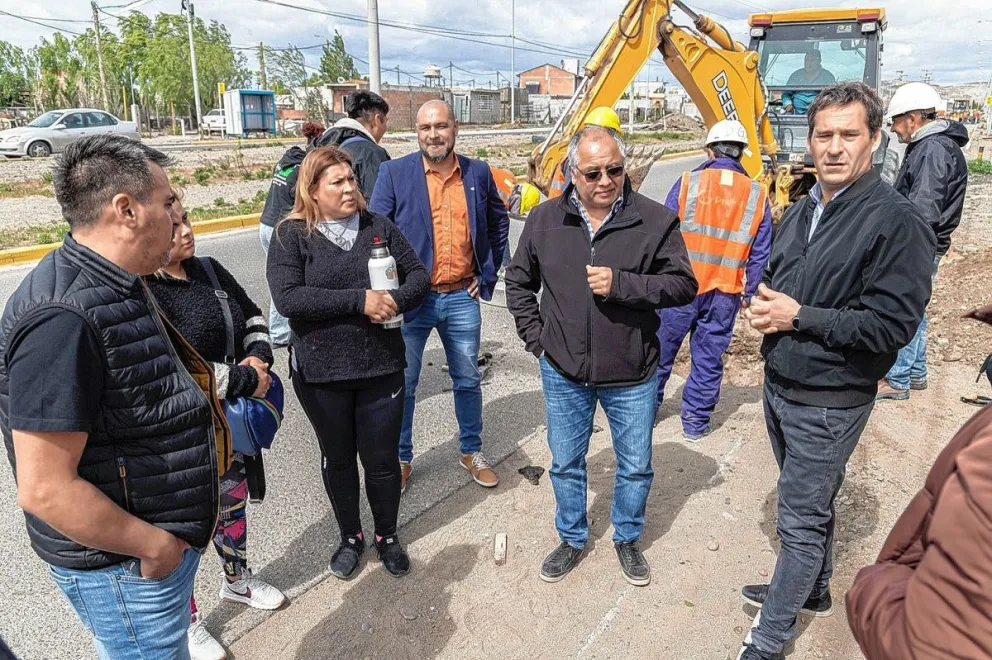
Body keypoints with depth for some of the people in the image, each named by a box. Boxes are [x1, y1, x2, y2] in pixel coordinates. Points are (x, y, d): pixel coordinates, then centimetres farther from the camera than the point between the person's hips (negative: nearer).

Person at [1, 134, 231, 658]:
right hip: (123, 568, -9)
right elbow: (44, 490, -29)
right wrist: (154, 546, -18)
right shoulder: (63, 318, -28)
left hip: (166, 542, 9)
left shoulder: (113, 288, 4)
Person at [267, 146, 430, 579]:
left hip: (381, 365, 2)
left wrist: (396, 300, -17)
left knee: (382, 458, 11)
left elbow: (419, 275, 5)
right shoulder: (292, 235, -6)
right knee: (337, 458, 17)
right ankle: (350, 537, 40)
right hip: (321, 372, -1)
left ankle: (387, 536, 36)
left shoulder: (378, 226, 3)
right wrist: (359, 299, -24)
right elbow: (288, 299, -20)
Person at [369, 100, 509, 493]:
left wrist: (487, 273, 9)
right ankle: (400, 458, 29)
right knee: (402, 384, 9)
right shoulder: (395, 173, -5)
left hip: (463, 298, 2)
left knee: (468, 382, 14)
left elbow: (499, 223, 16)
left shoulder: (478, 173, 3)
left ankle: (472, 452, 35)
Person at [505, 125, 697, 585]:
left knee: (636, 467, 15)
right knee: (565, 463, 17)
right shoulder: (546, 219, -2)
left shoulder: (655, 220, -10)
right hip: (563, 372, 2)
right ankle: (572, 540, 41)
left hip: (632, 374, -1)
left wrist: (620, 283, -23)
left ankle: (627, 539, 42)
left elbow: (684, 285, -11)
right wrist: (535, 337, 2)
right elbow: (518, 280, 9)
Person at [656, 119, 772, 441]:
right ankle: (696, 420, 20)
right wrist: (750, 293, 14)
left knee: (662, 348, 13)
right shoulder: (757, 195, 2)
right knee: (708, 357, 12)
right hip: (724, 293, 2)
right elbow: (760, 254, 5)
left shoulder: (687, 183, -5)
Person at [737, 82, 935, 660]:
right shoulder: (802, 212, 7)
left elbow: (892, 325, -22)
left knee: (802, 521, 4)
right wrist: (764, 303, -4)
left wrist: (799, 316, -21)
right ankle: (812, 590, 46)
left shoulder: (897, 221, -17)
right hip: (781, 389, 8)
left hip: (829, 405, -7)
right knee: (811, 504, 25)